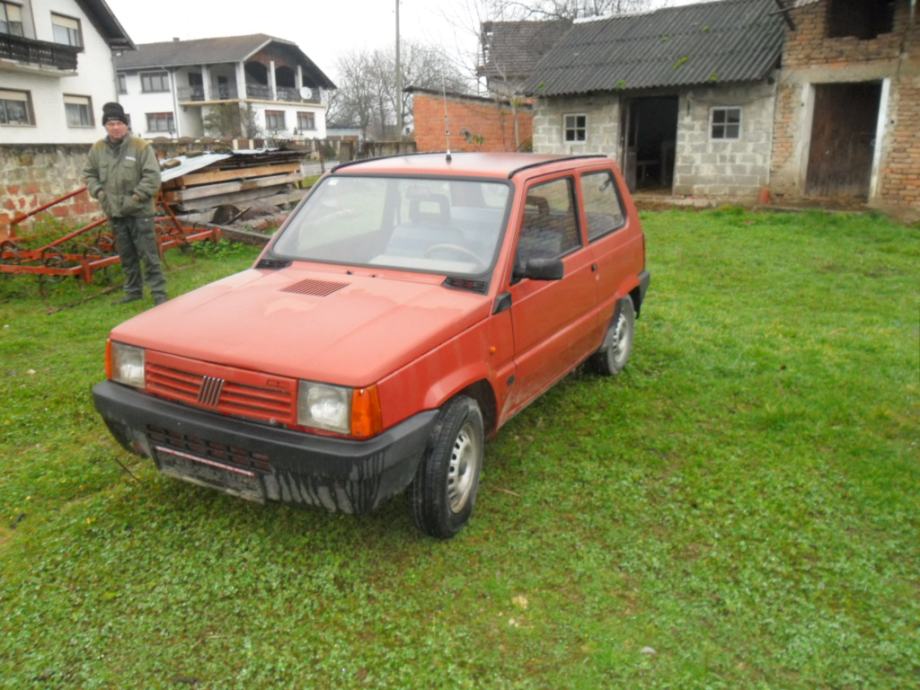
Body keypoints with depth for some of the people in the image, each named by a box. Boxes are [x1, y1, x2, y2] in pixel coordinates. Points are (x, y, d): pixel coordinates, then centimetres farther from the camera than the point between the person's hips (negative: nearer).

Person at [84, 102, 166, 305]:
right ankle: (133, 291, 26)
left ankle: (159, 293, 1)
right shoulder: (97, 149, 6)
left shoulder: (141, 146, -8)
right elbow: (89, 174, 17)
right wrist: (98, 192, 1)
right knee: (126, 256, 14)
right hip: (114, 213, 5)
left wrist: (135, 197, -15)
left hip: (139, 212, -5)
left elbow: (152, 177, -11)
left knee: (148, 254, -4)